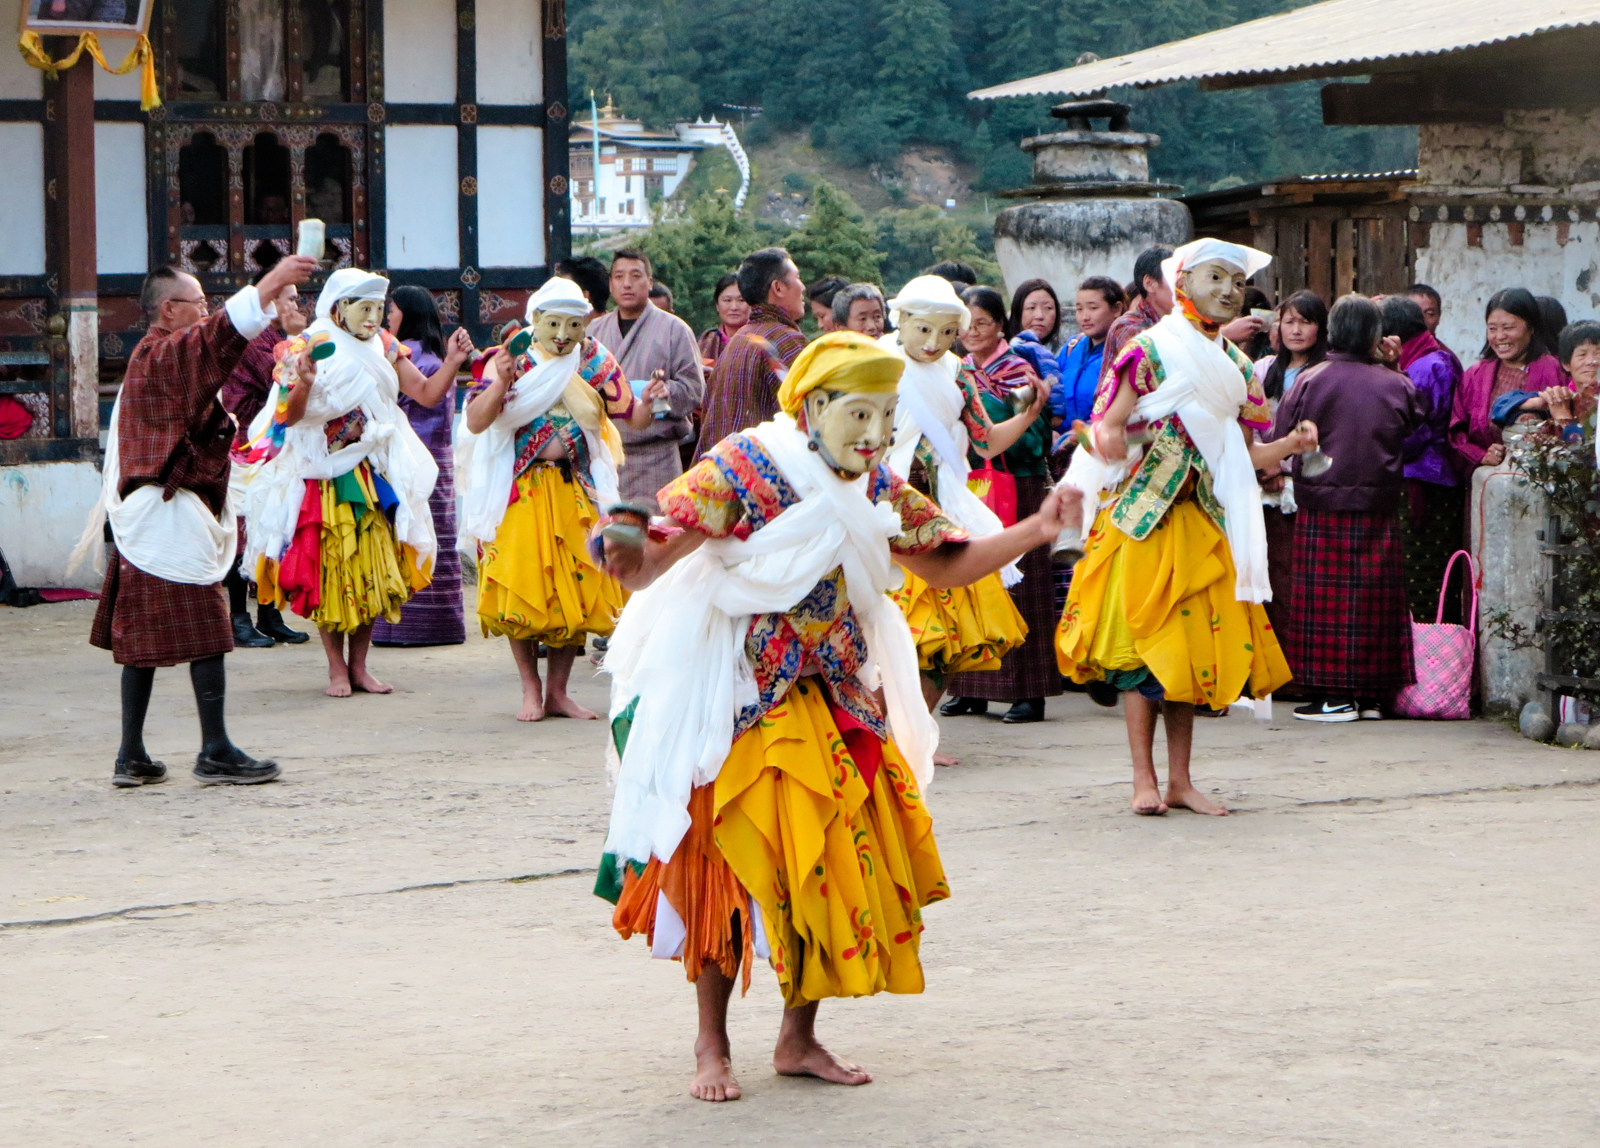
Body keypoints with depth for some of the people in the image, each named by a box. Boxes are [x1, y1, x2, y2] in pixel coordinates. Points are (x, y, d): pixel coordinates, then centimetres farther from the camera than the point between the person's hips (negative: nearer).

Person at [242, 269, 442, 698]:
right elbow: (287, 417, -14)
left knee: (373, 570, 2)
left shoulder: (384, 349, 5)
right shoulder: (305, 349, -7)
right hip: (322, 477, -4)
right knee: (328, 570, -2)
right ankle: (336, 668, 6)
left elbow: (428, 394, -2)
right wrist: (303, 385, -32)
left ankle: (358, 666, 11)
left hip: (373, 477, 4)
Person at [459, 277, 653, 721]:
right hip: (521, 492, -3)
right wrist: (500, 382, -28)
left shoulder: (596, 363, 4)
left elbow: (634, 418, 5)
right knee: (523, 588, -3)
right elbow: (475, 422, -13)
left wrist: (649, 401, -17)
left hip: (577, 491, 3)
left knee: (577, 591, 2)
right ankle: (530, 690, 8)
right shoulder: (512, 361, -4)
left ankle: (558, 692, 12)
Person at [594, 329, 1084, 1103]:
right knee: (731, 864, -3)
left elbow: (946, 565, 12)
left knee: (842, 865, 4)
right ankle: (712, 1047, 12)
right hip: (738, 711, -6)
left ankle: (799, 1038, 19)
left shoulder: (875, 488, 3)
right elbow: (654, 561, -23)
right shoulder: (740, 470, -16)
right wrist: (632, 564, -48)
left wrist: (1035, 531, -2)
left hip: (837, 705, 6)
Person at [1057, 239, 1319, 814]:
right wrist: (1105, 439, -32)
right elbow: (1110, 425, -10)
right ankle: (1144, 779, 0)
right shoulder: (1151, 350, -5)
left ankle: (1179, 780, 10)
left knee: (1196, 645, 4)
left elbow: (1243, 454, 12)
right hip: (1146, 518, -5)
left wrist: (1289, 445, -5)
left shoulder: (1235, 367, 13)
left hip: (1205, 523, 6)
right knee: (1143, 643, -6)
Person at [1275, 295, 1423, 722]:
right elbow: (1420, 421, 14)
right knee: (1374, 597, 9)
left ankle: (1336, 695, -1)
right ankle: (1372, 694, 12)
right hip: (1379, 508, 2)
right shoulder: (1396, 386, -2)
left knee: (1327, 598, 2)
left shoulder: (1310, 382, -8)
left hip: (1322, 509, -2)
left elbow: (1279, 439, -3)